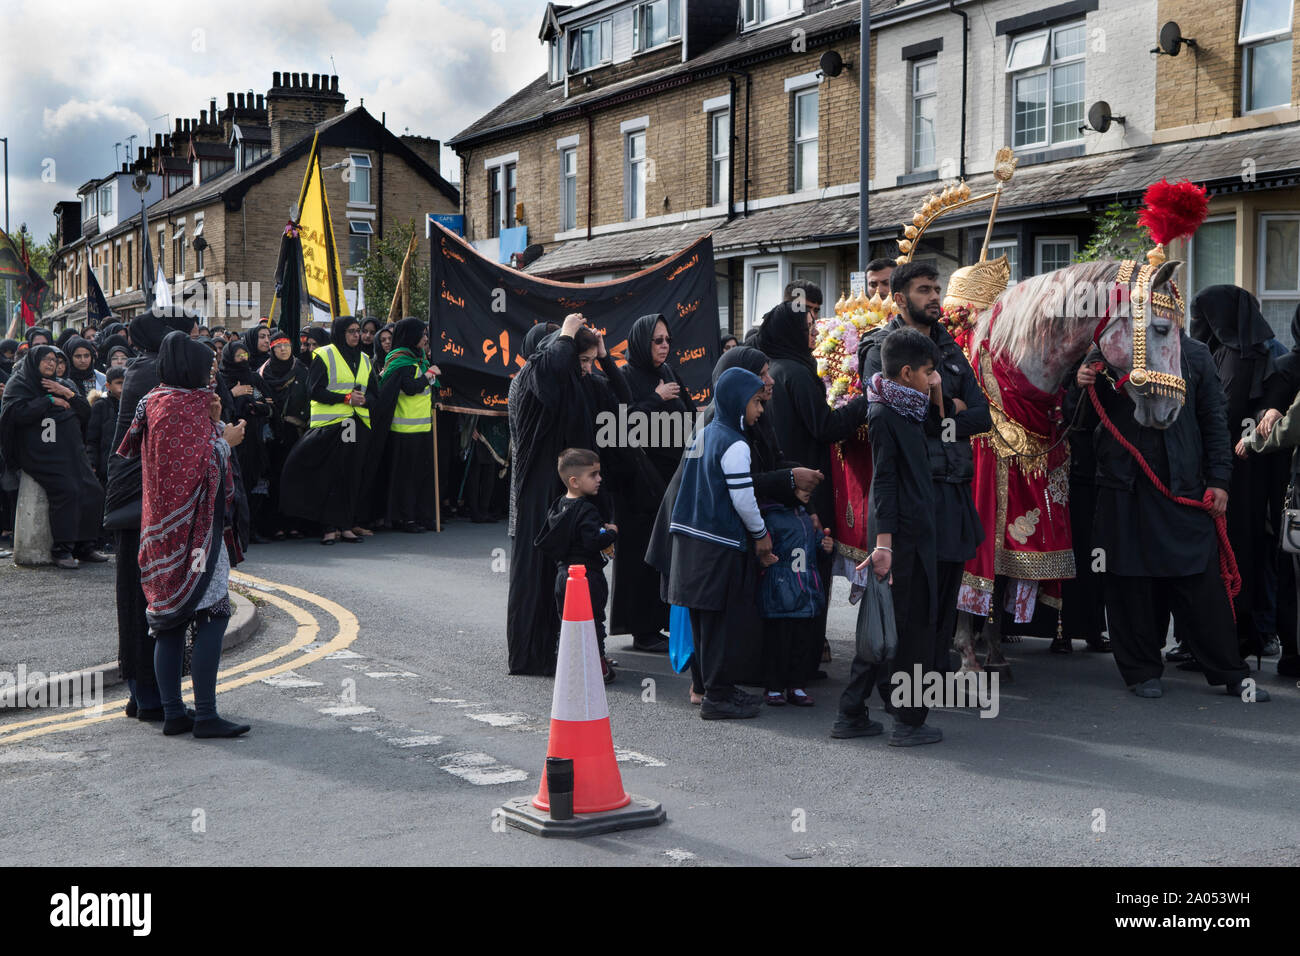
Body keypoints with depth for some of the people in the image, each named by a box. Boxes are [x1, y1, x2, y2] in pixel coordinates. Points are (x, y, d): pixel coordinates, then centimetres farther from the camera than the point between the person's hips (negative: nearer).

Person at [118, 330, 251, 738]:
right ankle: (205, 715, -9)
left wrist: (212, 422, 9)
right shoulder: (179, 408, -15)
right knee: (212, 615, -8)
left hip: (168, 529, 10)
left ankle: (173, 713, 13)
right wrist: (226, 440, -7)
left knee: (171, 619, 9)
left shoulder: (159, 403, 14)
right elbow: (197, 469, -20)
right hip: (192, 527, -10)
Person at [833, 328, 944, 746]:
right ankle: (909, 723, 5)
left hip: (913, 533, 9)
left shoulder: (909, 410, 14)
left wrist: (937, 398, 10)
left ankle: (852, 716, 17)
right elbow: (883, 481, -17)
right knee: (914, 626, -2)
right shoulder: (883, 414, -13)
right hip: (903, 536, -9)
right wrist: (884, 542, -21)